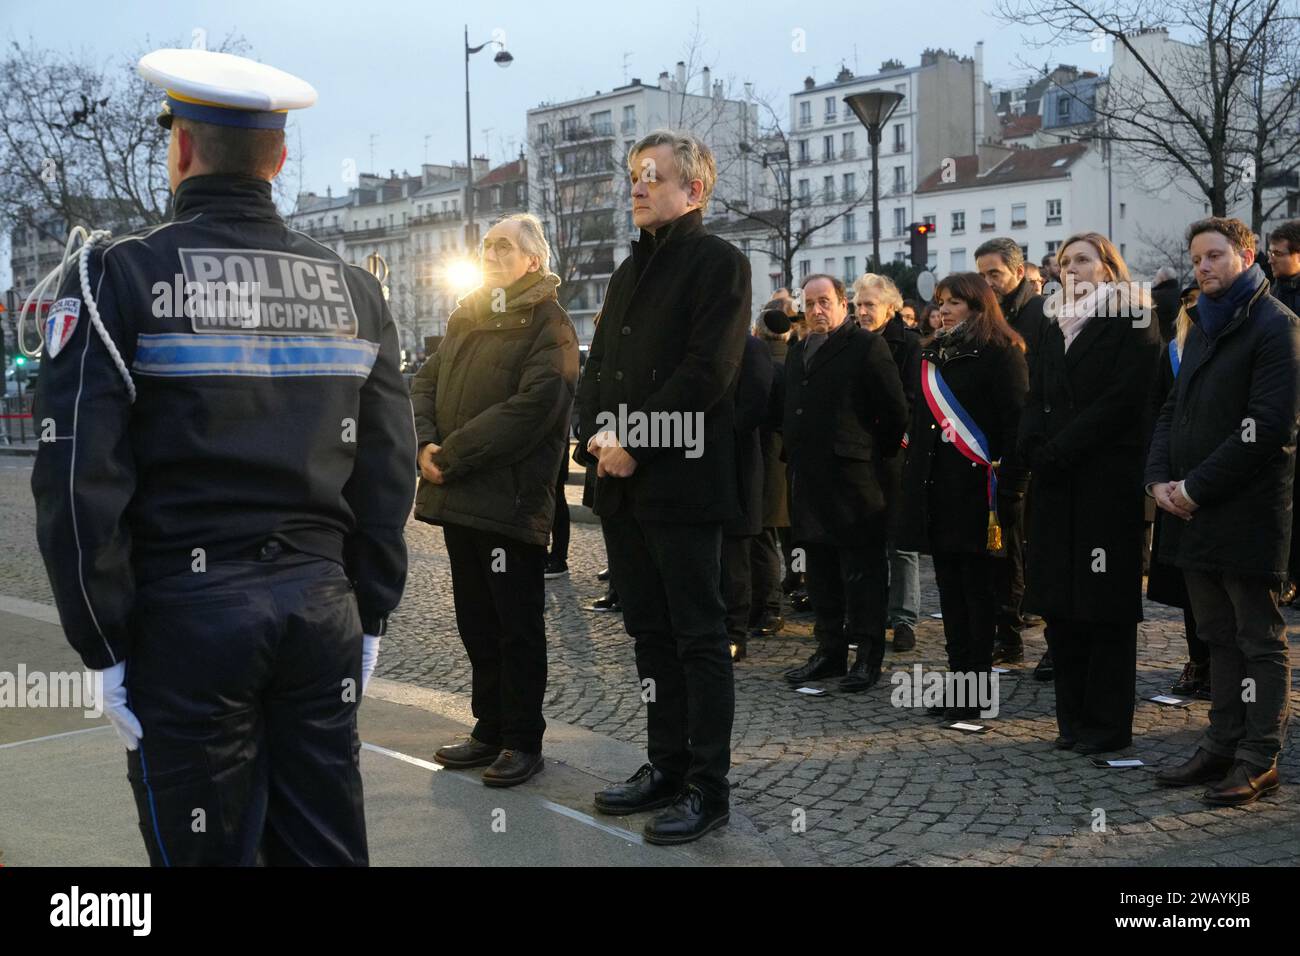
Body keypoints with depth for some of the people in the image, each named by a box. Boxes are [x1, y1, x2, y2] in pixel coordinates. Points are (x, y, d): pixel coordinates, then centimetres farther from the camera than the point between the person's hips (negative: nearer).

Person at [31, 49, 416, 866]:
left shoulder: (121, 276, -6)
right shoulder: (353, 290, 5)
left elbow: (81, 482, -11)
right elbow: (389, 473, 6)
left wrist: (104, 646, -4)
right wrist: (371, 615, 13)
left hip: (187, 613, -3)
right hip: (321, 604, 4)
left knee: (207, 847, 9)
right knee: (326, 845, 14)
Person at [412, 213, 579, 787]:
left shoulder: (547, 325, -7)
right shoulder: (466, 319, 18)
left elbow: (531, 406, -19)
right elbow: (425, 384, 12)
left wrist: (452, 455, -18)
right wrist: (426, 444, -8)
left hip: (511, 499, -7)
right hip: (459, 498, 8)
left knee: (518, 627, 2)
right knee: (476, 623, 14)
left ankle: (523, 741, 13)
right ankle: (491, 730, 26)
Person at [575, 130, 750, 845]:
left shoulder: (717, 262, -5)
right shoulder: (629, 271, 21)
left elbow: (707, 370, -16)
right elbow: (599, 365, 19)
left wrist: (635, 440, -16)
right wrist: (596, 434, 0)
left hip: (682, 480, -8)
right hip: (622, 483, 8)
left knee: (698, 636, -2)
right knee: (650, 632, 13)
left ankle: (707, 787, 6)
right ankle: (667, 766, 24)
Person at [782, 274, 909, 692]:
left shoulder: (866, 345, -5)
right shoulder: (798, 352, 18)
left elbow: (895, 410, -7)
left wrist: (878, 453, -3)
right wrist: (793, 452, 16)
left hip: (852, 477, -7)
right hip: (808, 477, 8)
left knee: (862, 566, -3)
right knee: (820, 567, 12)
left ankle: (868, 654, 2)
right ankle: (829, 649, 20)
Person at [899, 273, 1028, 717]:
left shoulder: (1001, 353, -5)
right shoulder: (933, 355, 17)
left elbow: (1015, 419, -11)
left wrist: (1005, 476, -18)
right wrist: (916, 476, 13)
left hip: (975, 484, -7)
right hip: (936, 484, 7)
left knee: (977, 584, -3)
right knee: (948, 582, 9)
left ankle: (978, 687, 2)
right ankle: (958, 676, 16)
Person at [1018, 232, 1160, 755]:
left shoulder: (1132, 324, -2)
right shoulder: (1056, 329, 18)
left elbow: (1121, 400, -13)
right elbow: (1036, 400, 12)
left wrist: (1057, 451, -15)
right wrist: (1036, 450, -6)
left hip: (1109, 481, -6)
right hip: (1056, 485, 6)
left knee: (1105, 607, -2)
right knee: (1060, 604, 6)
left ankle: (1108, 723, 6)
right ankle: (1074, 716, 15)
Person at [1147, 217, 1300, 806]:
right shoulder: (1202, 329, 19)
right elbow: (1173, 409, 17)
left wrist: (1196, 488, -15)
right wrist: (1160, 479, 0)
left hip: (1248, 514, -8)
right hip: (1194, 512, 8)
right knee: (1220, 637, 14)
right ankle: (1222, 746, 22)